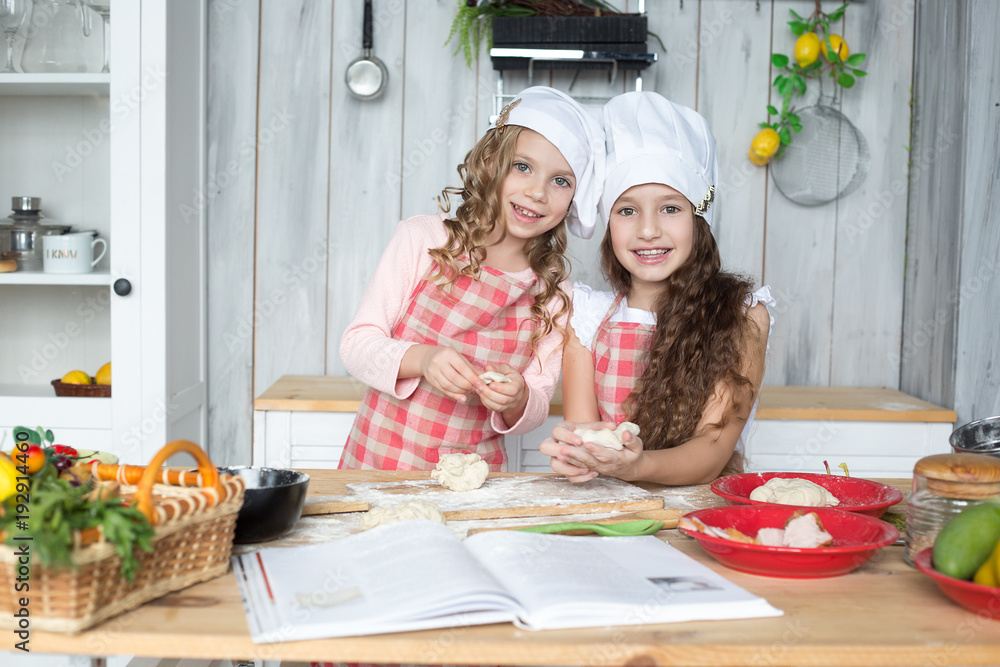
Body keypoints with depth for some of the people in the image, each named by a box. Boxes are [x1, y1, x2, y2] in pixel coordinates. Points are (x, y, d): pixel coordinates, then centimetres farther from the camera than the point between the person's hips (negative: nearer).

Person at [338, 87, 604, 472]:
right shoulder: (422, 238, -3)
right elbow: (357, 343, -3)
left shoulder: (556, 294, 2)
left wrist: (516, 400, -16)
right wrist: (421, 359, -22)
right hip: (378, 462, -2)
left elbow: (536, 408, 7)